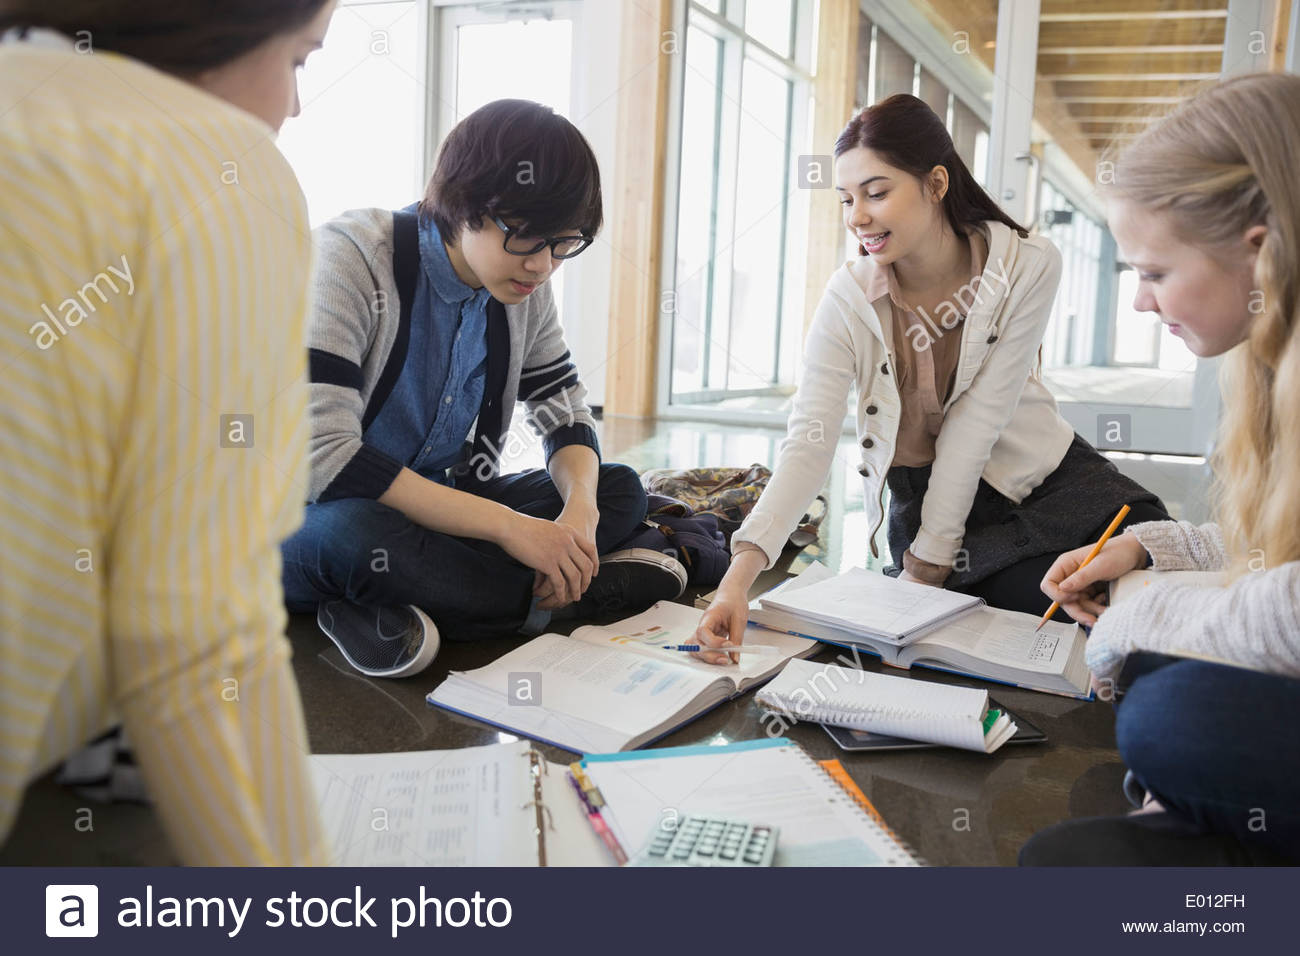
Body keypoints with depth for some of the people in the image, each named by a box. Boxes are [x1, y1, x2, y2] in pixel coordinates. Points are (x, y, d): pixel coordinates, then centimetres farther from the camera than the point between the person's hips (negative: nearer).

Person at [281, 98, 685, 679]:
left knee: (621, 490, -5)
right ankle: (547, 598, -17)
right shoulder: (352, 259, -22)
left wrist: (580, 507, -20)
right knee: (358, 534, -40)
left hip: (438, 509, 6)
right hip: (312, 518, -5)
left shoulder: (523, 287, -3)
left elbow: (566, 417, 5)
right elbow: (322, 457, -31)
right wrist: (507, 524, -32)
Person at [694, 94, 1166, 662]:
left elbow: (977, 420, -16)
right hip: (919, 497, -1)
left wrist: (927, 563, -15)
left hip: (1038, 480, 2)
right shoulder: (848, 300, -13)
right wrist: (740, 576, -35)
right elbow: (808, 445, -21)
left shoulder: (1028, 266, -14)